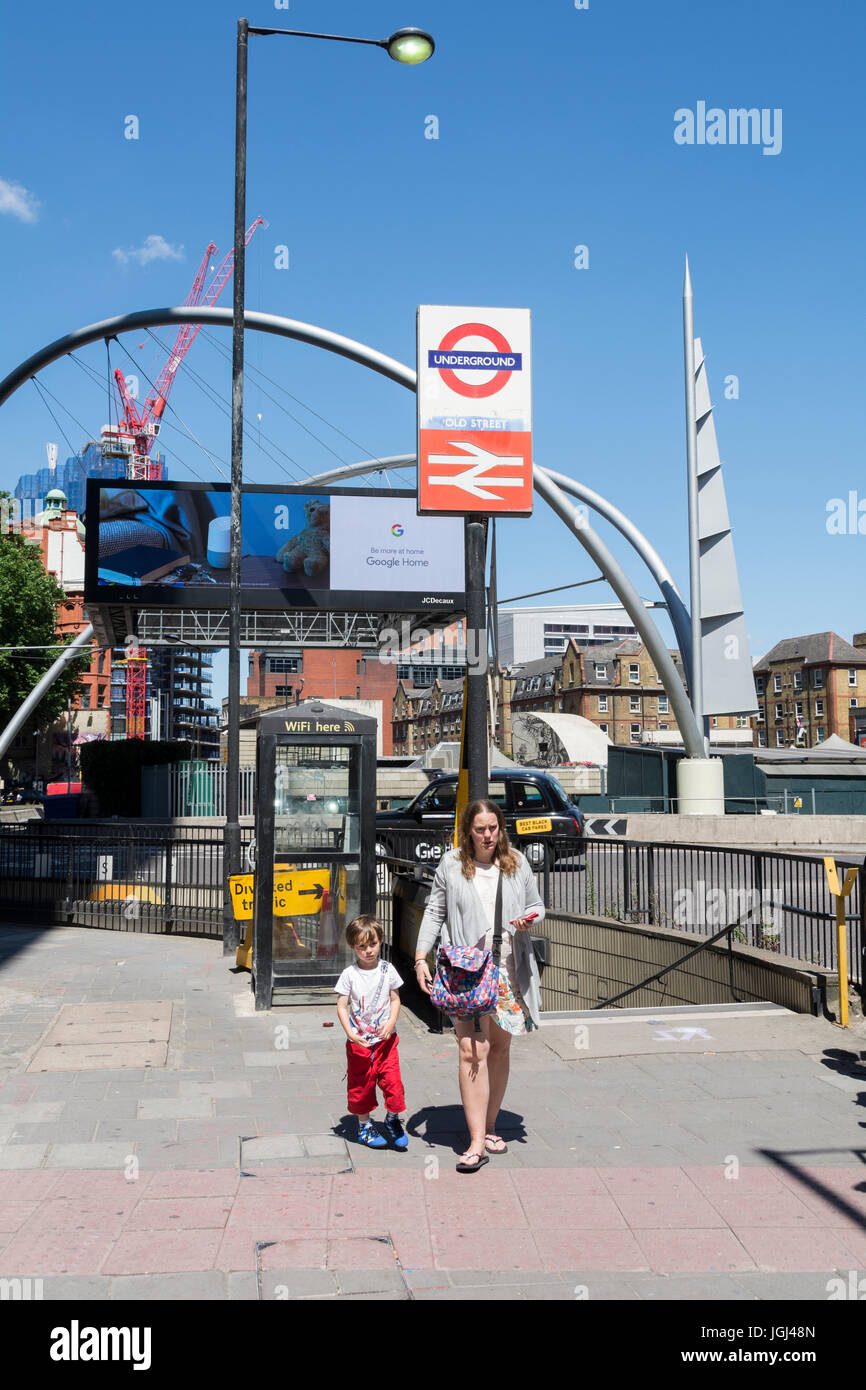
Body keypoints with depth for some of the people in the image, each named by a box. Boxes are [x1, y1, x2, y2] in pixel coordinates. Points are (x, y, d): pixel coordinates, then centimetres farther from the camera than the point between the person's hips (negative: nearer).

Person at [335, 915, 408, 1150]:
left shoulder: (387, 970, -1)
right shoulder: (349, 974, -7)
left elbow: (395, 999, 5)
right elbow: (341, 1006, -7)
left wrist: (391, 1023, -11)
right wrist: (350, 1033, -20)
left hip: (385, 1038, 1)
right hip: (359, 1041, -1)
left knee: (392, 1080, -4)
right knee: (361, 1084, 7)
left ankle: (392, 1120, 22)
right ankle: (364, 1126, 28)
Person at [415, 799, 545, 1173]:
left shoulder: (516, 863, 7)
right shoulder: (451, 864, 1)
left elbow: (536, 905, 17)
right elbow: (434, 912, 5)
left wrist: (528, 919, -7)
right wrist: (421, 958, -3)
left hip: (508, 970, 3)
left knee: (500, 1047, 11)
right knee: (472, 1049, -11)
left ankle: (489, 1127, 26)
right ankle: (477, 1142, -8)